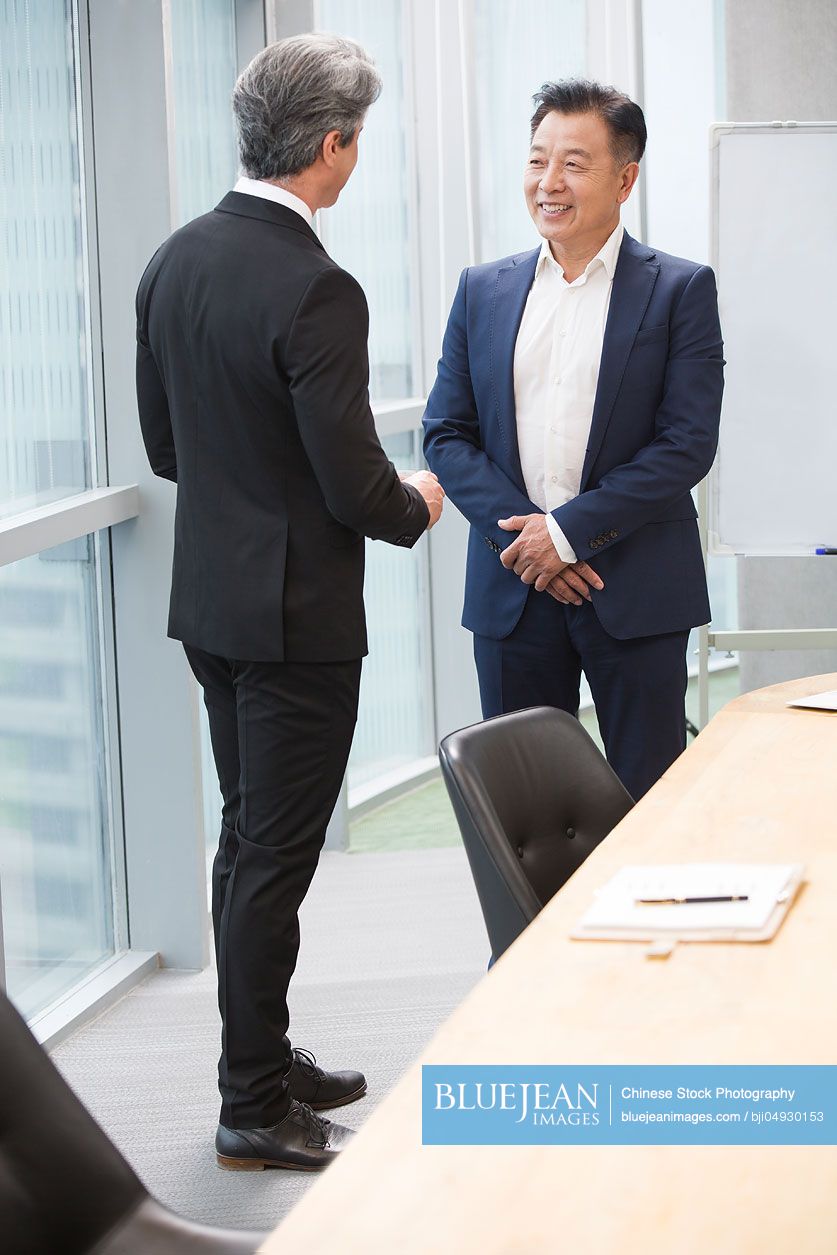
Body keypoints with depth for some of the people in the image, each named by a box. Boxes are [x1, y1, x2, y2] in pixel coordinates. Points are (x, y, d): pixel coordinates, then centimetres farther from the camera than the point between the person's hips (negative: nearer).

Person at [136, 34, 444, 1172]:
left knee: (248, 842, 19)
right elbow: (356, 490, -21)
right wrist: (416, 504, 0)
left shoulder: (176, 260, 3)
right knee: (275, 859, 1)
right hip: (296, 614, -8)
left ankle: (264, 1061, 32)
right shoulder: (315, 291, -23)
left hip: (211, 600, 8)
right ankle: (256, 1108, 11)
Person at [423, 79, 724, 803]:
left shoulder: (681, 290, -1)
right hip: (513, 590, 3)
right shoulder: (483, 291, 10)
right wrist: (517, 531, -10)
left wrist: (569, 530, -15)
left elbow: (688, 444, -9)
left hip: (637, 591, -3)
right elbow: (446, 434, 6)